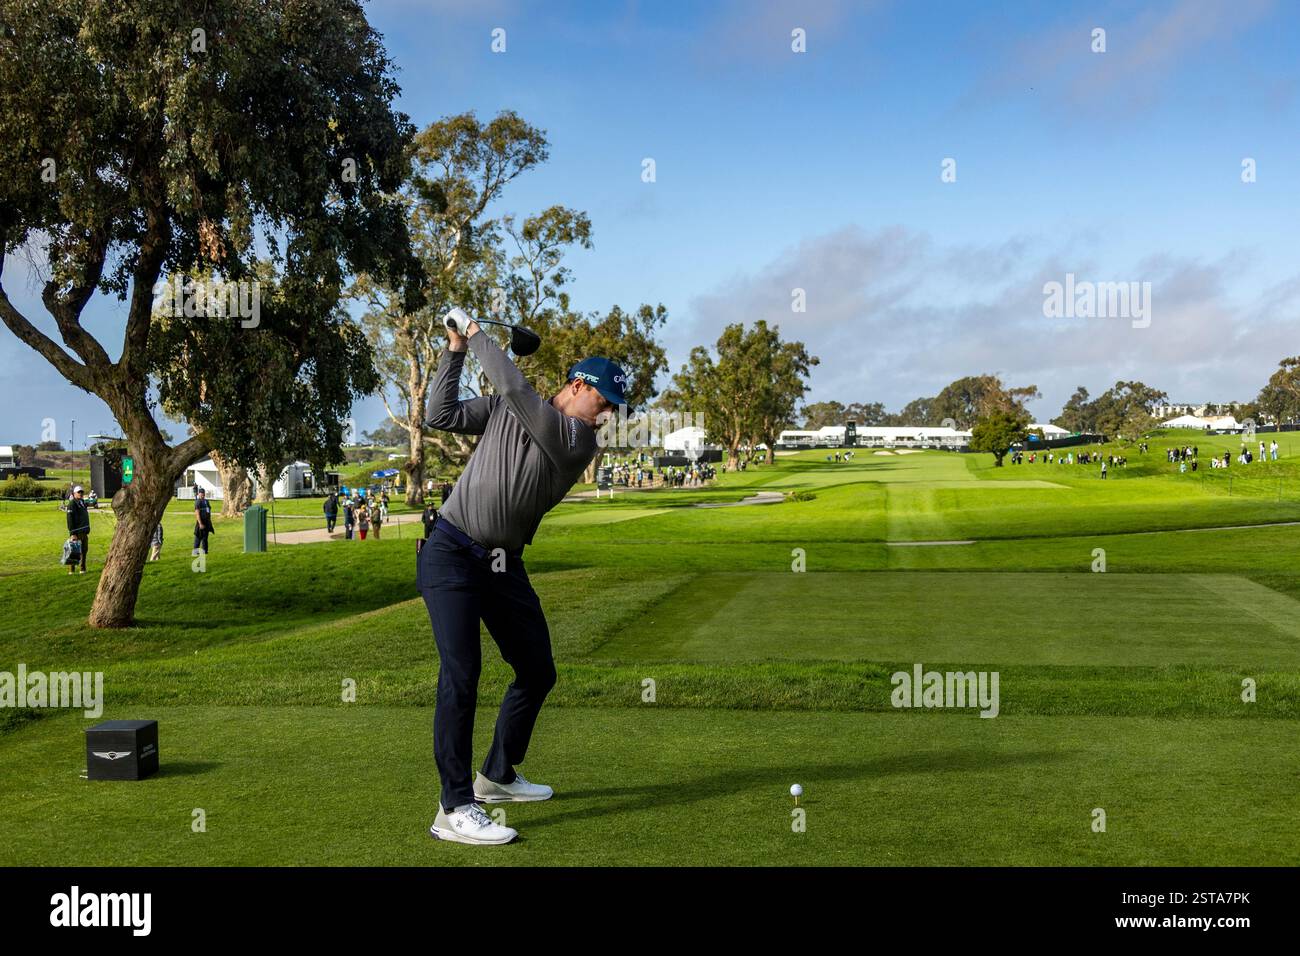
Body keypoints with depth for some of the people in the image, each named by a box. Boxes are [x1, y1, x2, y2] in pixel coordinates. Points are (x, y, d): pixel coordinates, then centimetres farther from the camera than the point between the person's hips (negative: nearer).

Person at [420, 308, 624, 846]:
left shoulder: (580, 443, -4)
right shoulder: (502, 408, 1)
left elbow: (514, 387, -15)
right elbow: (441, 417, 2)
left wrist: (478, 336, -6)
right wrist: (455, 350, -2)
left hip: (505, 566, 4)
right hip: (453, 553, -4)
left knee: (538, 672, 10)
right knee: (461, 671, -18)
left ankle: (497, 775, 32)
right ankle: (454, 809, -17)